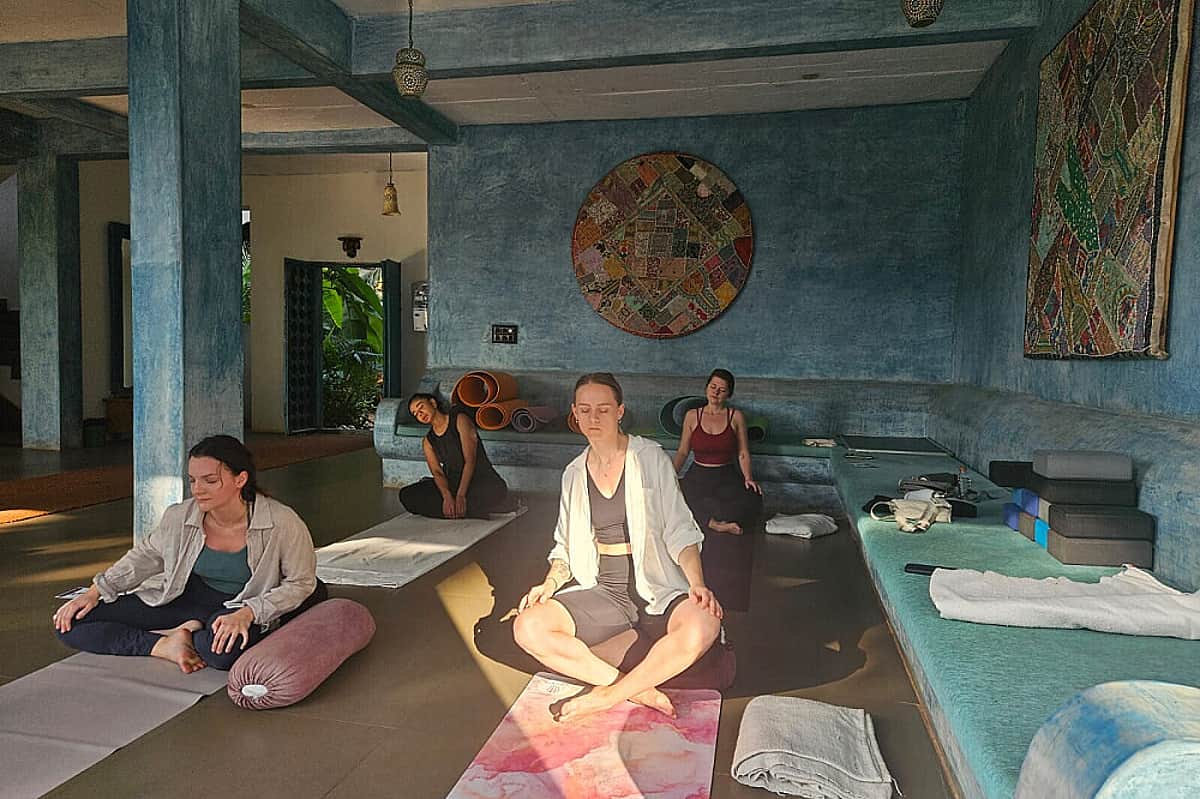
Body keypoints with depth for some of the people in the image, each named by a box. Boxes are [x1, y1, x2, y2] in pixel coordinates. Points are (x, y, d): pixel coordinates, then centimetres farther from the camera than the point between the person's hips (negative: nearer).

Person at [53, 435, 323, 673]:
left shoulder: (282, 523, -24)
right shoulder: (179, 517, -12)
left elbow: (300, 583, -13)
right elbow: (146, 555, 10)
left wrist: (247, 613, -26)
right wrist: (95, 593, 3)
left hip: (240, 608, -4)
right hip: (185, 598, 4)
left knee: (224, 650, -42)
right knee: (69, 625, -5)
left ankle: (189, 633, -7)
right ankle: (165, 646, -12)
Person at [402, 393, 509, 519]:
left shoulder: (460, 420, -7)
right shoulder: (428, 441, 9)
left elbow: (470, 460, -15)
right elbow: (437, 472, -4)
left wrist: (460, 495, -24)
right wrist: (447, 497, -25)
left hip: (480, 480, -5)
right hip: (451, 484, 5)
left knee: (498, 490, -41)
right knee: (406, 495, -15)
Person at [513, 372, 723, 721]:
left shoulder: (650, 458, -3)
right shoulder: (573, 474, 8)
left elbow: (679, 530, -5)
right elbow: (566, 545, 16)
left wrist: (697, 584, -20)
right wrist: (549, 584, -3)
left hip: (657, 587, -3)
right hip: (604, 590, 3)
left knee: (703, 627, -36)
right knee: (527, 629, -21)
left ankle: (607, 695, -17)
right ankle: (639, 690, -17)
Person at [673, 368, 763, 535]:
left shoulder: (736, 417, 5)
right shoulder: (692, 416, 7)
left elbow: (743, 453, 4)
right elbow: (682, 452, 9)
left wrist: (748, 478, -12)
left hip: (727, 478, -1)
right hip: (697, 477, 1)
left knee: (753, 500, -32)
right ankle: (719, 523, -25)